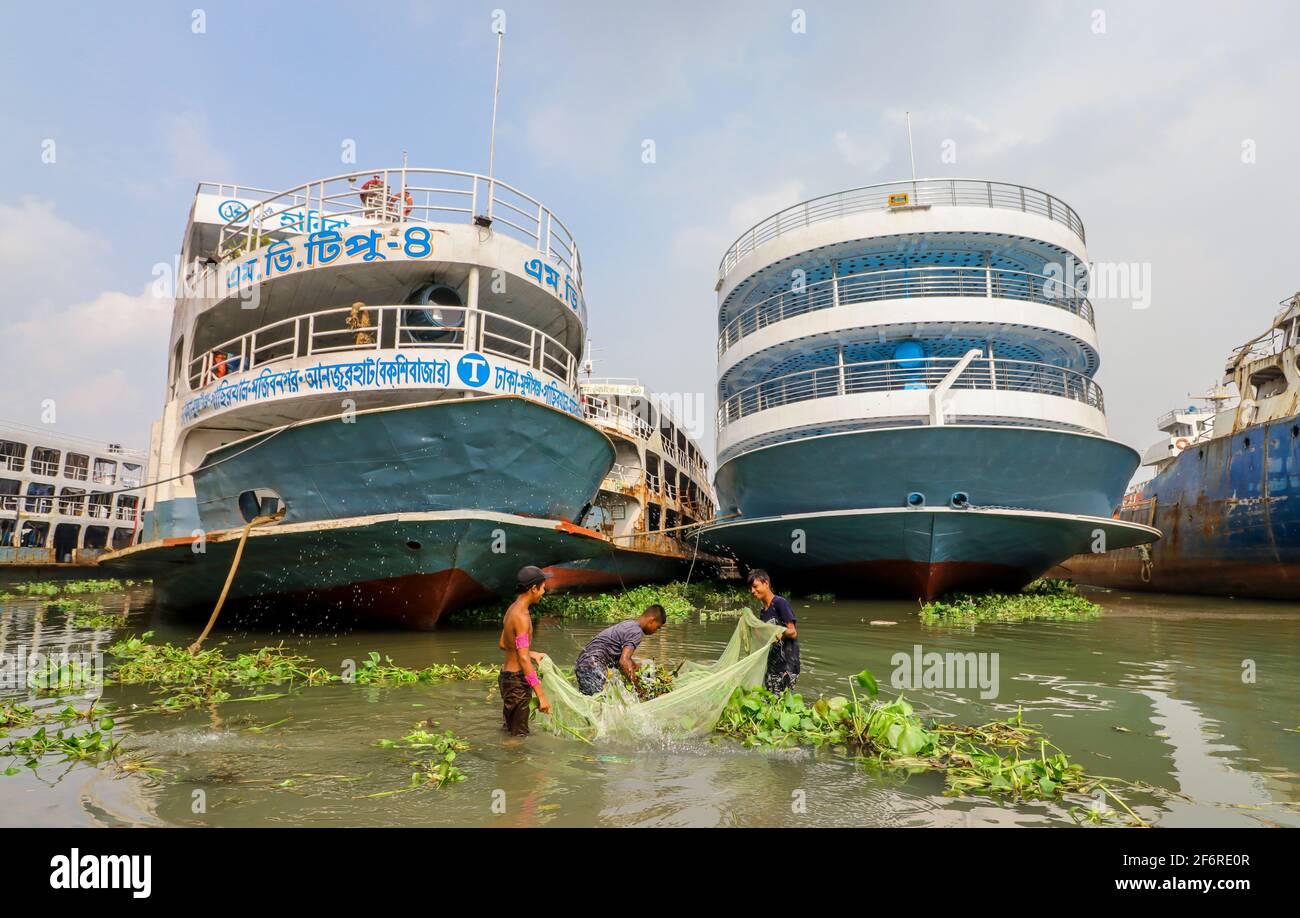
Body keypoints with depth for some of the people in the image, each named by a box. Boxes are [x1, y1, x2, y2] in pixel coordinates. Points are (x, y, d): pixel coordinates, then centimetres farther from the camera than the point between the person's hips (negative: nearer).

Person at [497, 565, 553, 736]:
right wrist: (541, 694, -26)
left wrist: (531, 653, 20)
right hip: (517, 679, -10)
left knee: (510, 731, 20)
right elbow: (523, 659, -27)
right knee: (519, 735, -1)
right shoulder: (521, 616, -23)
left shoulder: (512, 609, 7)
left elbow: (502, 644, 20)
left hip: (507, 675, 10)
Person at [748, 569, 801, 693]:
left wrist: (782, 633, -34)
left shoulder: (780, 603, -10)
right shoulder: (763, 612, 15)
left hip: (787, 664, -8)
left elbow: (793, 633, -14)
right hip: (771, 664, 8)